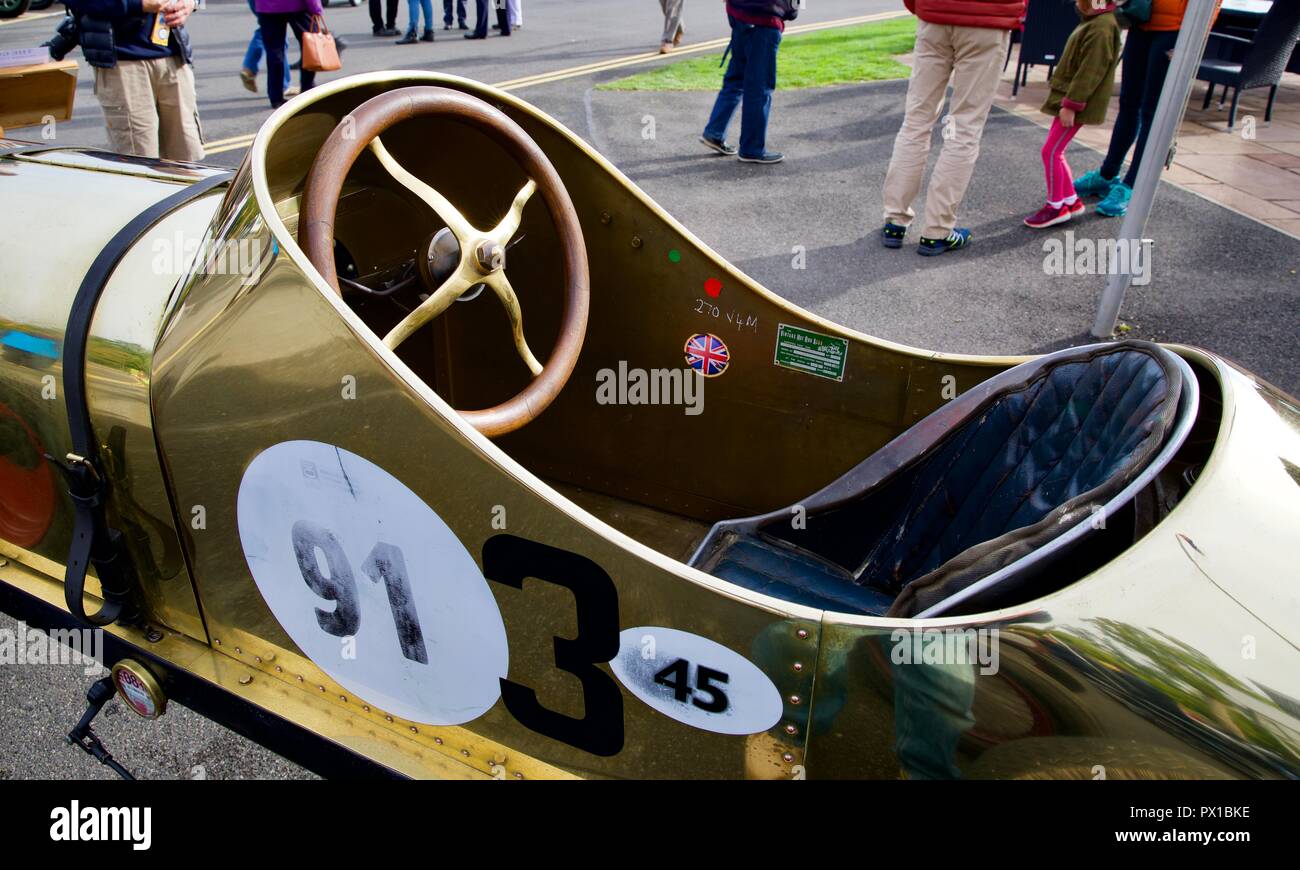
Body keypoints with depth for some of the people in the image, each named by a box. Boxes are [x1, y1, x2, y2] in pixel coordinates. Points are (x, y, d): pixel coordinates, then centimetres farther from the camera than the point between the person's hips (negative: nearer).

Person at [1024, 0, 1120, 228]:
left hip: (1076, 103, -10)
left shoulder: (1101, 28, -19)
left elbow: (1090, 72, -22)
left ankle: (1056, 206, 1)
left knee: (1051, 151, -8)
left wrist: (1071, 105, -22)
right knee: (1056, 151, 13)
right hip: (1069, 100, 10)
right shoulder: (1092, 21, 14)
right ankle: (1071, 200, 23)